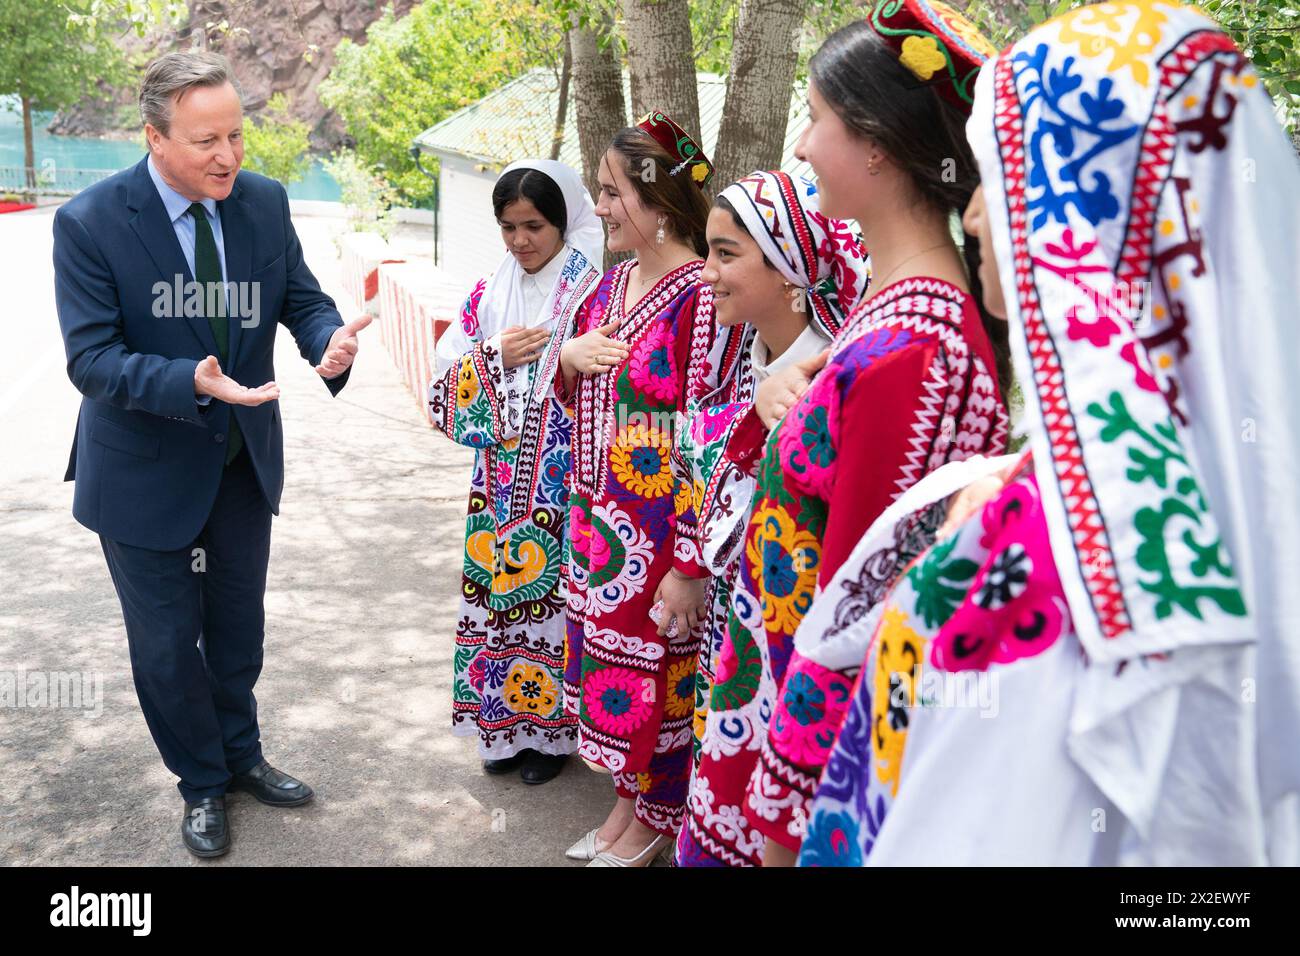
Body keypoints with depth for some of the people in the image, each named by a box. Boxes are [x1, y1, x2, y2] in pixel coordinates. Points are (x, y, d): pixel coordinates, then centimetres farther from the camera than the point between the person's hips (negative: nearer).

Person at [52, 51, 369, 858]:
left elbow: (302, 297, -2)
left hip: (244, 457, 4)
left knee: (238, 628, 21)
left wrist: (330, 341, -26)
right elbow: (91, 357, -21)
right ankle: (203, 784, 37)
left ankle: (241, 756, 45)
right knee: (167, 642, 12)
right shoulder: (89, 223, -19)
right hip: (147, 469, -3)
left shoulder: (265, 203, -7)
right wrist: (190, 384, -38)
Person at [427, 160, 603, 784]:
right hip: (500, 481, 4)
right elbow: (448, 381, 5)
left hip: (565, 481, -4)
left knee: (553, 588, 2)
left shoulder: (593, 293, -5)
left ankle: (551, 727, 22)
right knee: (497, 588, 10)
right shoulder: (487, 297, 9)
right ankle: (505, 724, 28)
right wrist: (496, 355, -10)